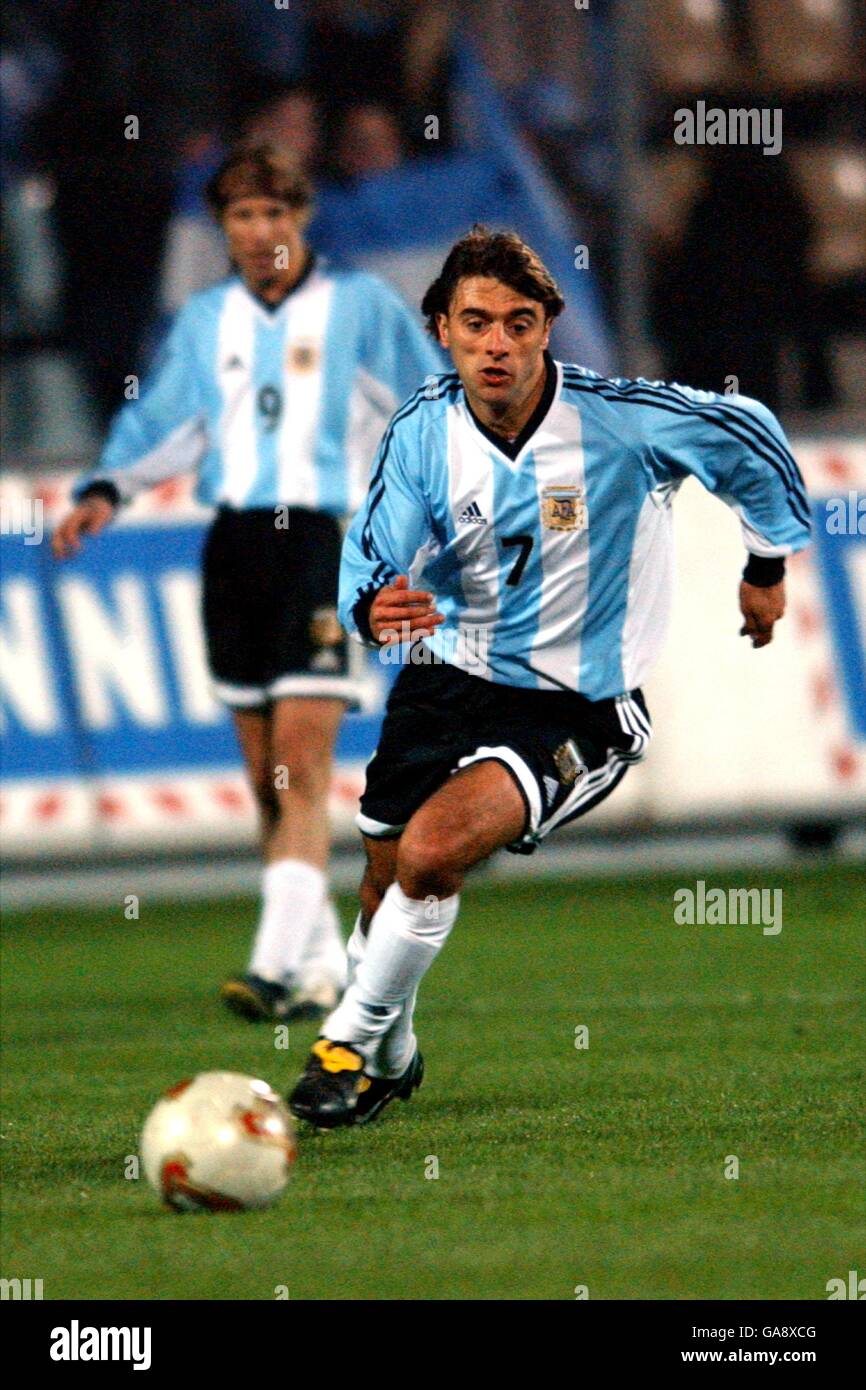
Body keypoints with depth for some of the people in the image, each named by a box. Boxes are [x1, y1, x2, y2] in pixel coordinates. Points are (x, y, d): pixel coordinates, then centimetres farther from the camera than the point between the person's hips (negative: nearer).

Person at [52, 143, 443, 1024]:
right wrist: (106, 490, 4)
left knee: (301, 762, -15)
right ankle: (321, 962, 15)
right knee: (266, 776, 5)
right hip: (234, 545, 5)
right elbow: (163, 423, 19)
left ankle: (277, 965, -23)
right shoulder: (205, 322, 14)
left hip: (321, 544, -5)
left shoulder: (359, 308, 3)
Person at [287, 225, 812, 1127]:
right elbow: (369, 555, -11)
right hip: (450, 674, 5)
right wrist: (376, 605, -36)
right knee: (385, 885, 9)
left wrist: (768, 563, 12)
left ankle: (353, 1043, -6)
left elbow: (751, 438, -1)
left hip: (577, 706, -4)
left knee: (431, 852, -26)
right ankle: (392, 1060, 39)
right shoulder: (420, 432, -8)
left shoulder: (619, 419, -18)